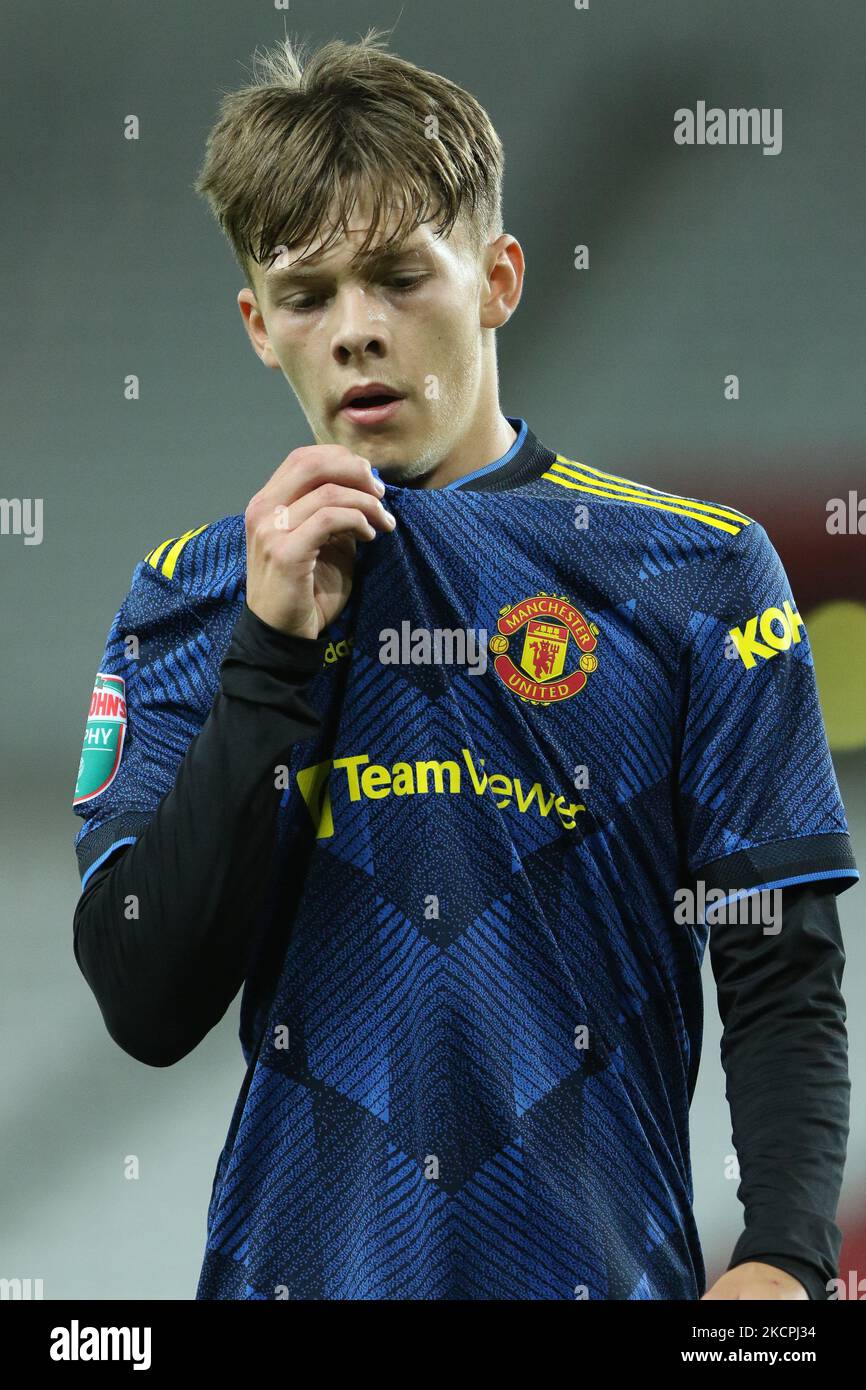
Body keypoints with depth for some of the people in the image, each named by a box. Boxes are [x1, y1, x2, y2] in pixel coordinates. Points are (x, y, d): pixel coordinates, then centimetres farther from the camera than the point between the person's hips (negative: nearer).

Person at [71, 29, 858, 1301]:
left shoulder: (696, 576, -1)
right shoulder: (190, 601, 3)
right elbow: (147, 1007, -6)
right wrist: (273, 652, -12)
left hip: (604, 1258, -1)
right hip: (303, 1253, 1)